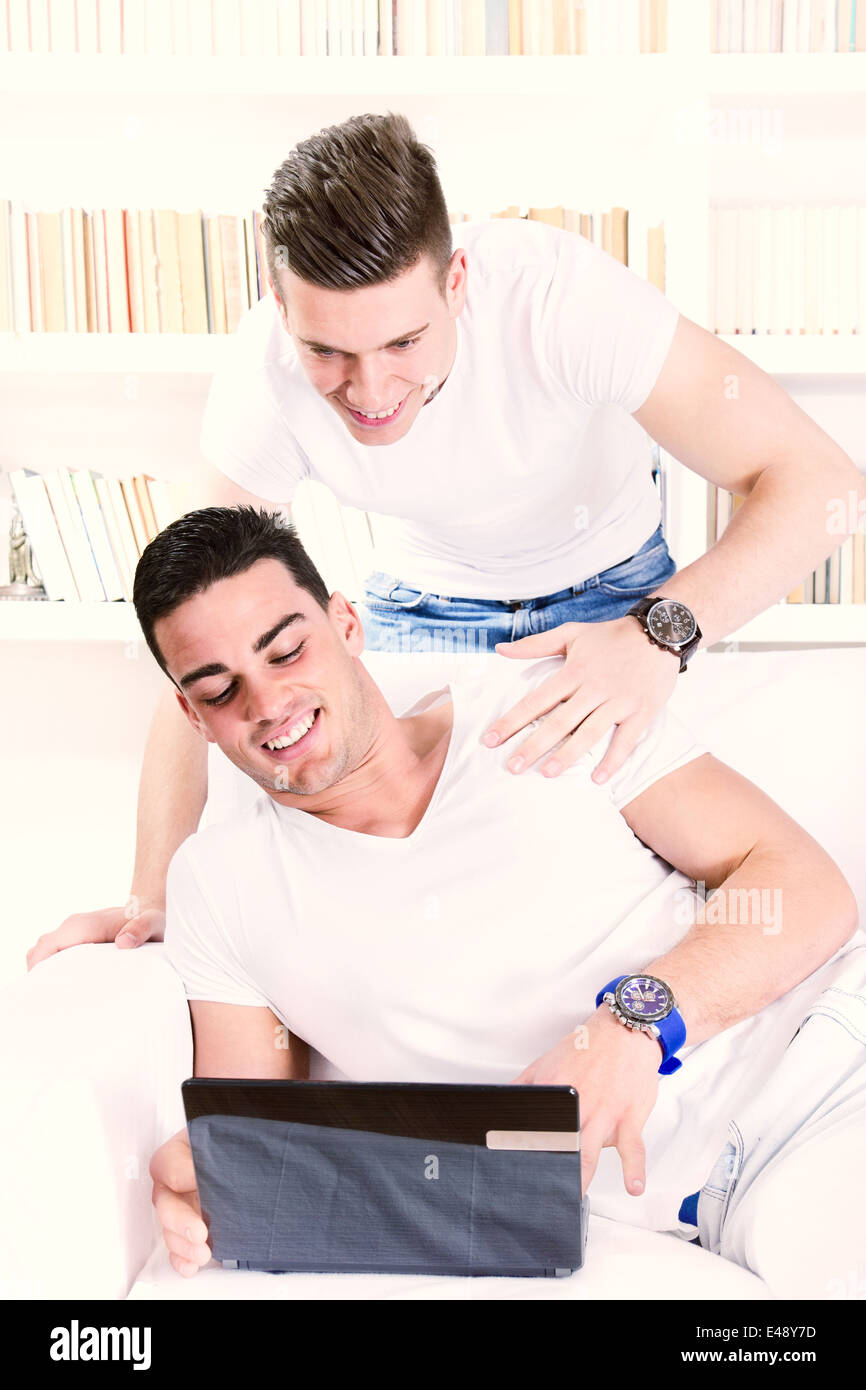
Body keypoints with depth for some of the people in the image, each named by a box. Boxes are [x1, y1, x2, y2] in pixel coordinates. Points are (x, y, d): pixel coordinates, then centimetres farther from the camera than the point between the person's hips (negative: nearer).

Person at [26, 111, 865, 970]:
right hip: (427, 599, 2)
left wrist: (662, 632, -57)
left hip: (606, 583, -1)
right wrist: (153, 901, -28)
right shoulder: (263, 380, -28)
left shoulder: (559, 295, -37)